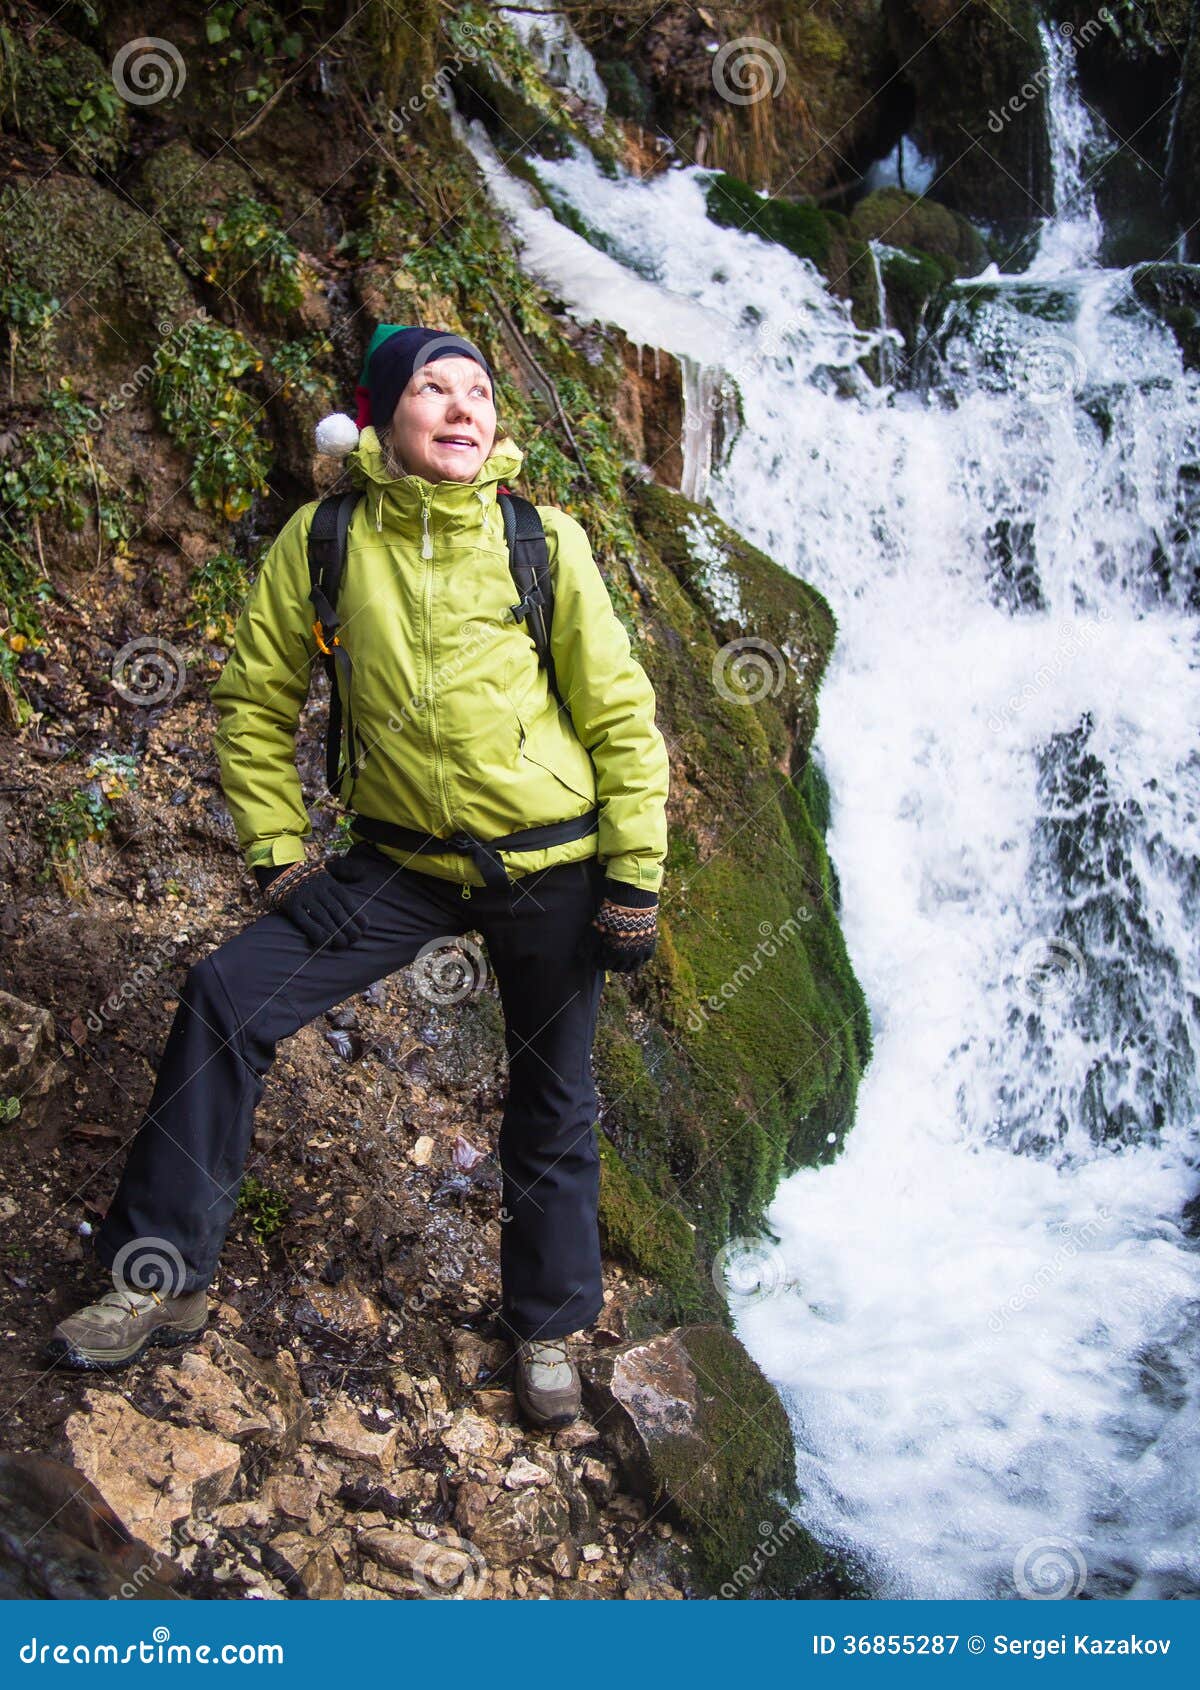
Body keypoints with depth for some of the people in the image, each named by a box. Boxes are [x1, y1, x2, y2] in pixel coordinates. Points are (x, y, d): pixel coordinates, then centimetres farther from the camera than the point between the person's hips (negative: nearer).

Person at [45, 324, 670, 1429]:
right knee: (227, 998, -14)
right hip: (403, 863, 1)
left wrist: (635, 881, -6)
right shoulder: (322, 542, -6)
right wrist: (279, 856, -3)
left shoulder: (546, 541, -8)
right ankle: (165, 1276, 2)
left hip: (553, 869, -1)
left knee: (553, 1110, 11)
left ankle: (547, 1325, 34)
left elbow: (620, 716, -4)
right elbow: (257, 704, 3)